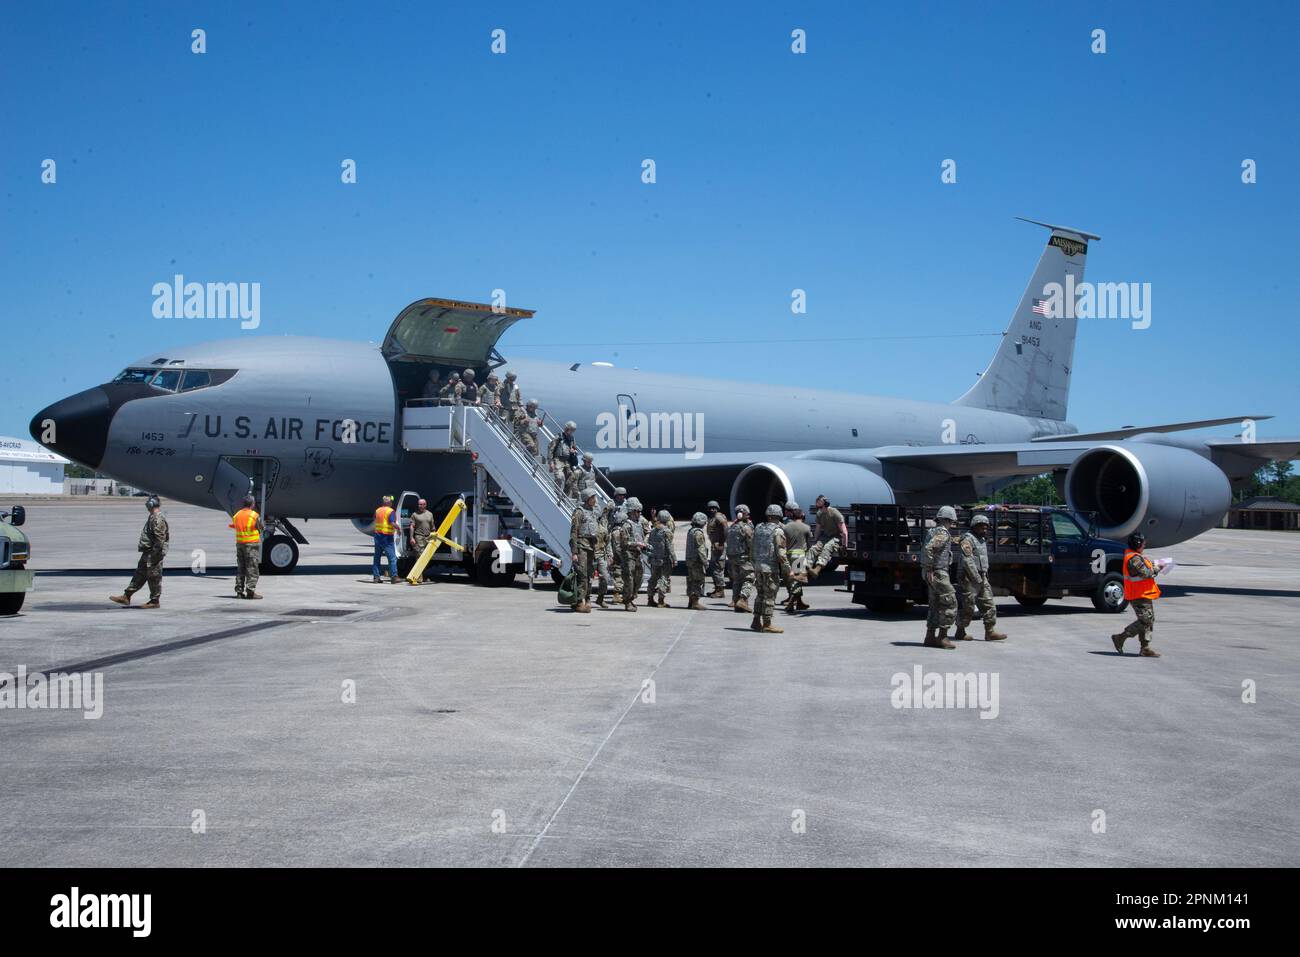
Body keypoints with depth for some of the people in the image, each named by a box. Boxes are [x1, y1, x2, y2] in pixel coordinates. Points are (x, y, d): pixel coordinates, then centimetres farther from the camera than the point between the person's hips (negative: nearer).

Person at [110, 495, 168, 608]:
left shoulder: (158, 519, -19)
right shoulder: (153, 517, 15)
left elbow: (160, 540, -24)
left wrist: (155, 555, -23)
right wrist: (141, 543, 23)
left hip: (154, 554, -11)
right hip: (147, 553, 11)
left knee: (154, 577, -2)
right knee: (139, 575, 13)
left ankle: (155, 601, 6)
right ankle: (126, 596, 18)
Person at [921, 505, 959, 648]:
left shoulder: (933, 531, 17)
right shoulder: (943, 532, -14)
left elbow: (924, 550, 23)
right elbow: (928, 549, -27)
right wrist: (929, 570, -21)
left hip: (933, 574, 10)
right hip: (938, 573, -10)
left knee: (935, 605, 12)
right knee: (950, 603, -6)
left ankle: (930, 637, 13)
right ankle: (942, 637, -7)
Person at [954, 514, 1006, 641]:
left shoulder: (981, 540, 18)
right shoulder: (967, 540, -13)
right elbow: (967, 561, -21)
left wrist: (984, 578, 17)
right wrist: (976, 578, -22)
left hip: (981, 578, 9)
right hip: (970, 578, -9)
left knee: (988, 604, 3)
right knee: (968, 606, -3)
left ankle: (990, 631, 2)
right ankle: (960, 632, 8)